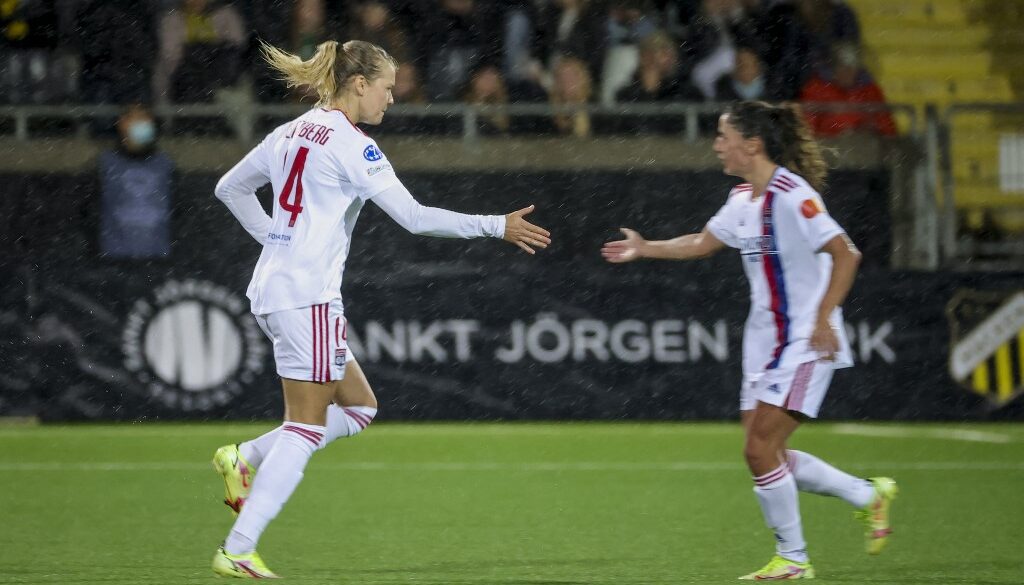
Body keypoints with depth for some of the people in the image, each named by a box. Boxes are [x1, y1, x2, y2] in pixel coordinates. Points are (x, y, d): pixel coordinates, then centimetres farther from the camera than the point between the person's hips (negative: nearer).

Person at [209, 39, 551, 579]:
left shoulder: (291, 133, 14)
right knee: (307, 427, -6)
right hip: (307, 296, -9)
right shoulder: (351, 145, -12)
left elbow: (230, 188, 24)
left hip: (272, 287, 9)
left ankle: (244, 459, 7)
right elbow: (414, 217, -15)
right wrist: (498, 227, -11)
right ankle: (237, 550, -10)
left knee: (358, 407, 15)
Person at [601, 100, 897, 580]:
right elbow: (703, 243, 27)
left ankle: (792, 558, 3)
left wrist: (823, 319, -26)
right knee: (765, 454, 7)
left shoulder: (792, 196, -18)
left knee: (760, 449, -11)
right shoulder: (743, 199, 10)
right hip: (765, 342, 9)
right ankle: (869, 495, 22)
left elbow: (844, 254, -22)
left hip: (805, 343, -9)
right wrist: (646, 249, 26)